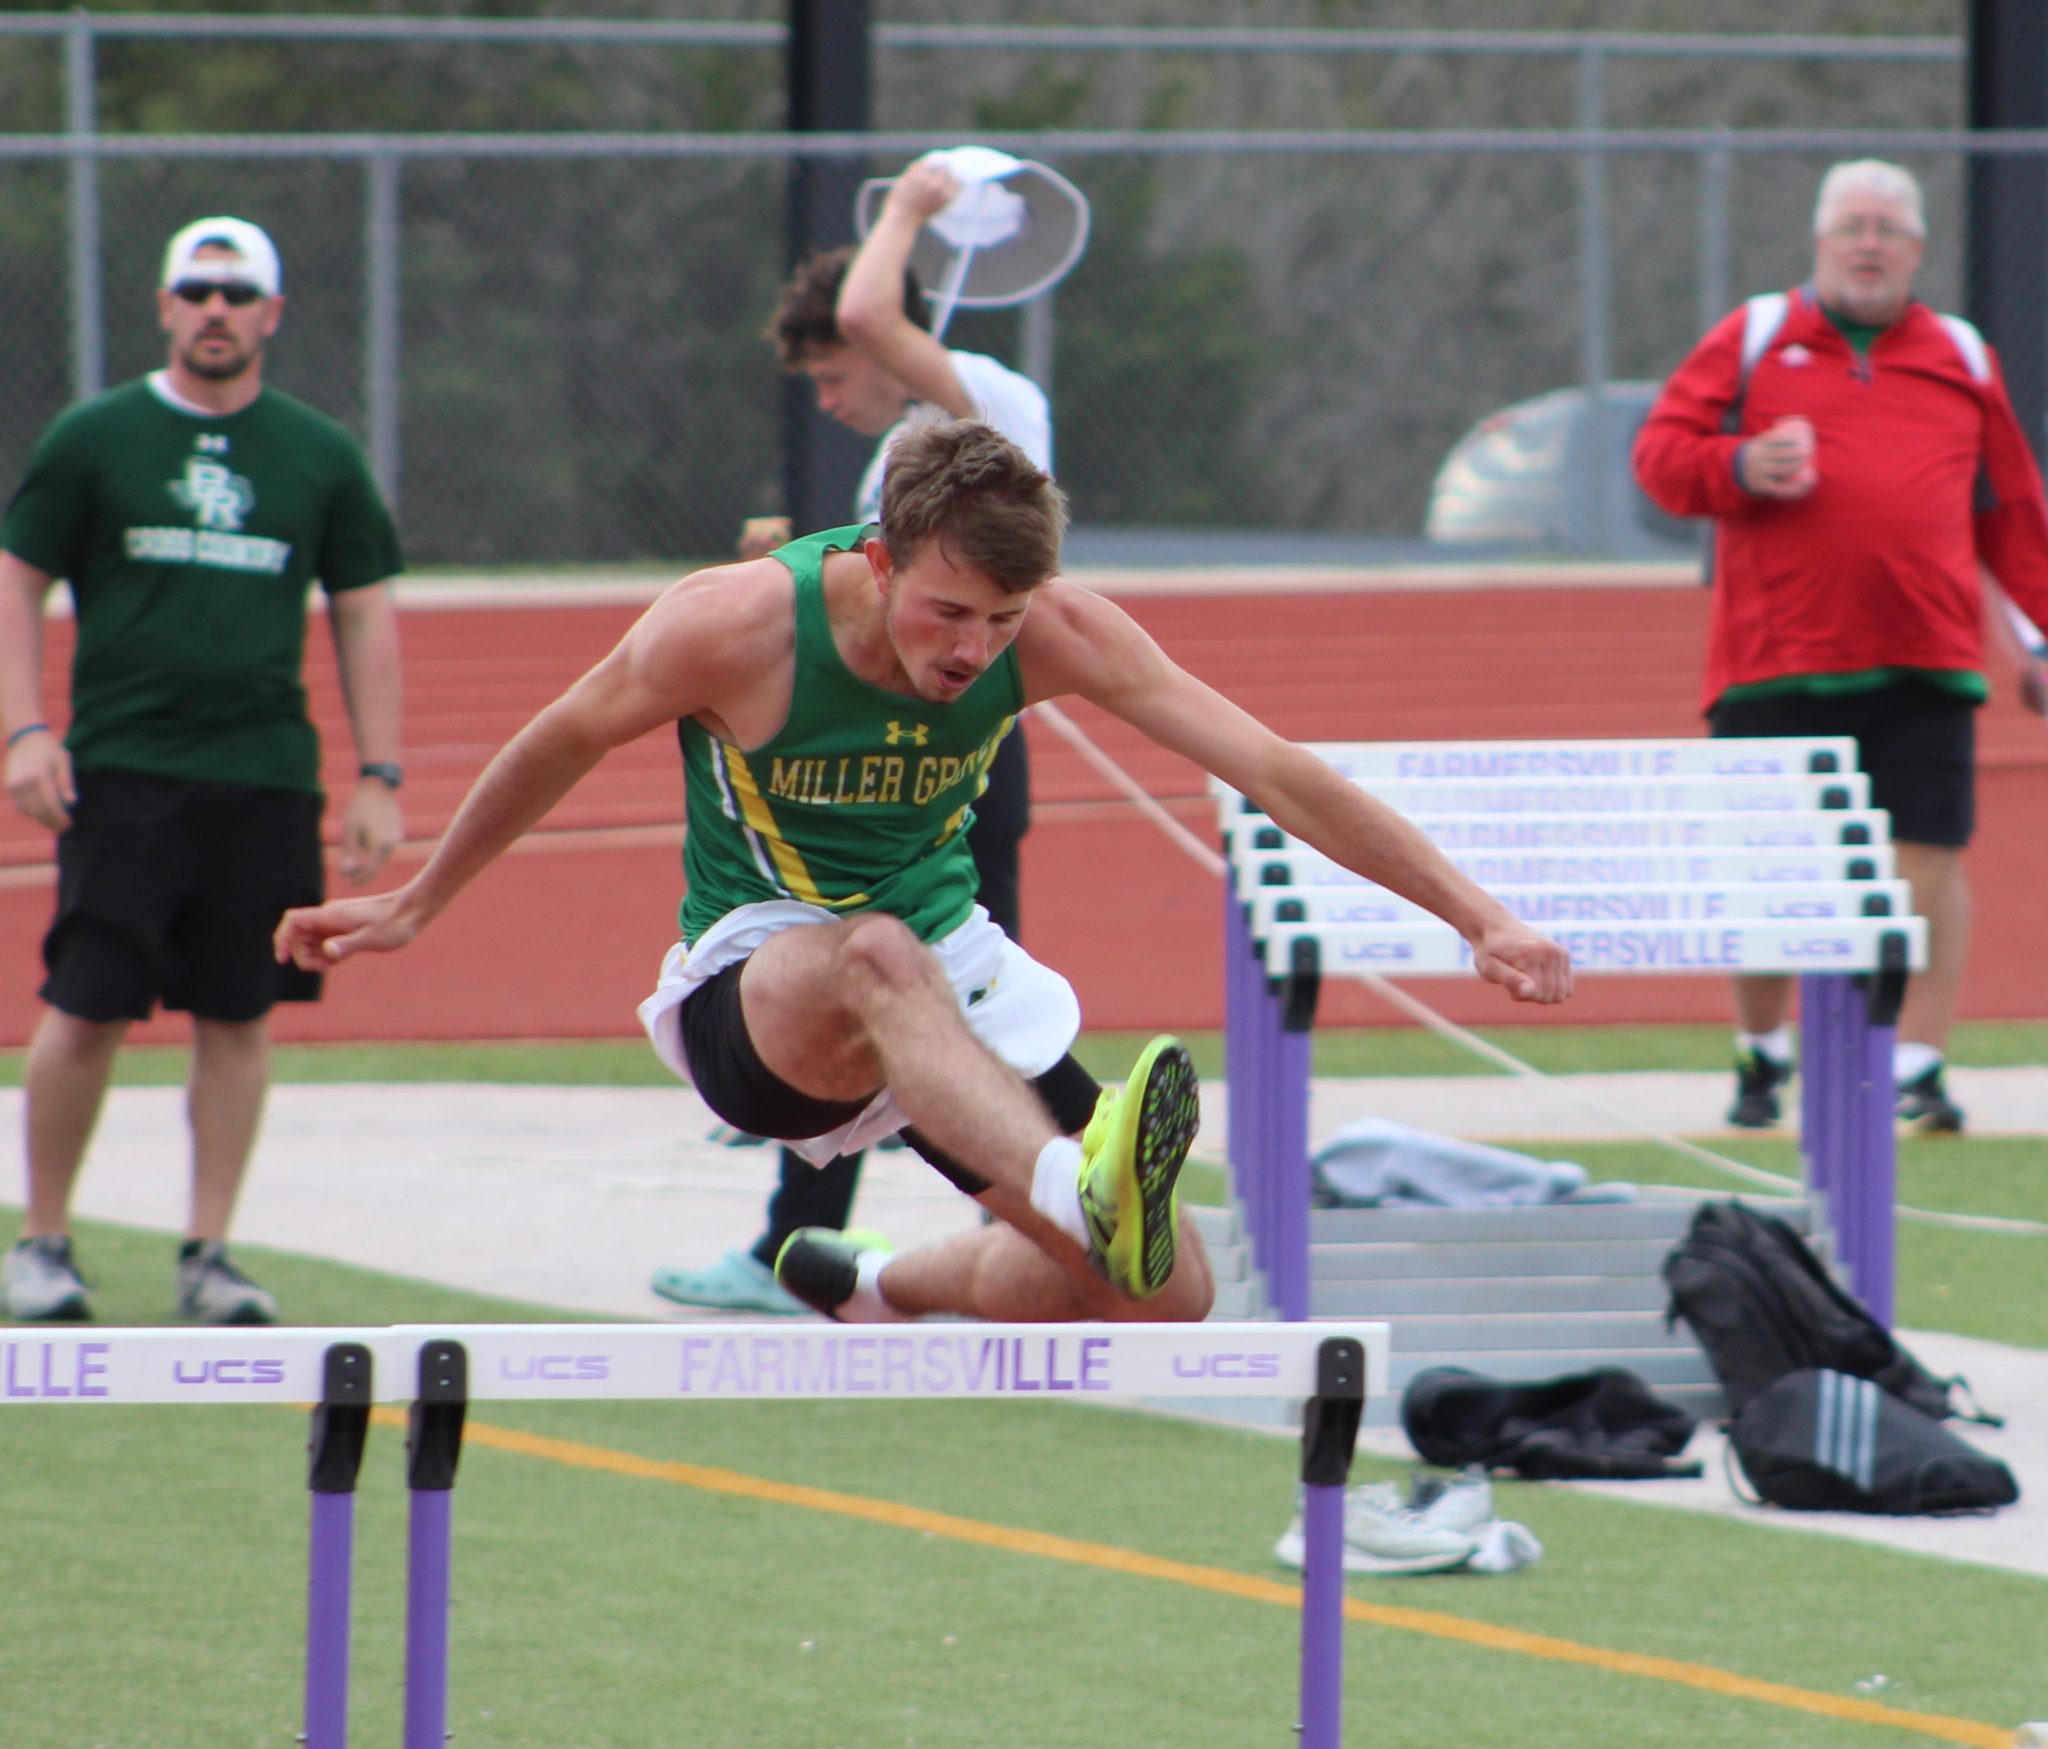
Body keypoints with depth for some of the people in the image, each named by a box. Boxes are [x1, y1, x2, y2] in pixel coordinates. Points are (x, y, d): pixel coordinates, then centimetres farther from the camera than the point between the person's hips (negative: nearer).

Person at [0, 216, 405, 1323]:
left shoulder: (321, 457, 10)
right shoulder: (94, 439, 4)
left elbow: (366, 617, 14)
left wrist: (377, 777, 7)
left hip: (268, 779, 2)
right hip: (119, 774, -2)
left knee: (238, 1016, 2)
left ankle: (208, 1255, 9)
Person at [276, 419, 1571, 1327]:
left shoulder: (1052, 635, -14)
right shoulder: (736, 626, -20)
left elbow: (1271, 770, -16)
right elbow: (563, 744, -2)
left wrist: (1476, 916, -21)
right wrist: (415, 909, 12)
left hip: (948, 975, 5)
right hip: (755, 985, -5)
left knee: (1165, 1295, -5)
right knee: (874, 955, -42)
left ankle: (882, 1289, 25)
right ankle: (1083, 1190, -67)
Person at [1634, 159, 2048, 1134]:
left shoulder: (1961, 360, 16)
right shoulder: (1753, 341, 11)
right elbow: (1659, 452, 6)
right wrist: (1739, 469, -13)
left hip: (1924, 657, 1)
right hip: (1773, 659, -1)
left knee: (1927, 860, -7)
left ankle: (1919, 1065, -3)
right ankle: (1761, 1053, 22)